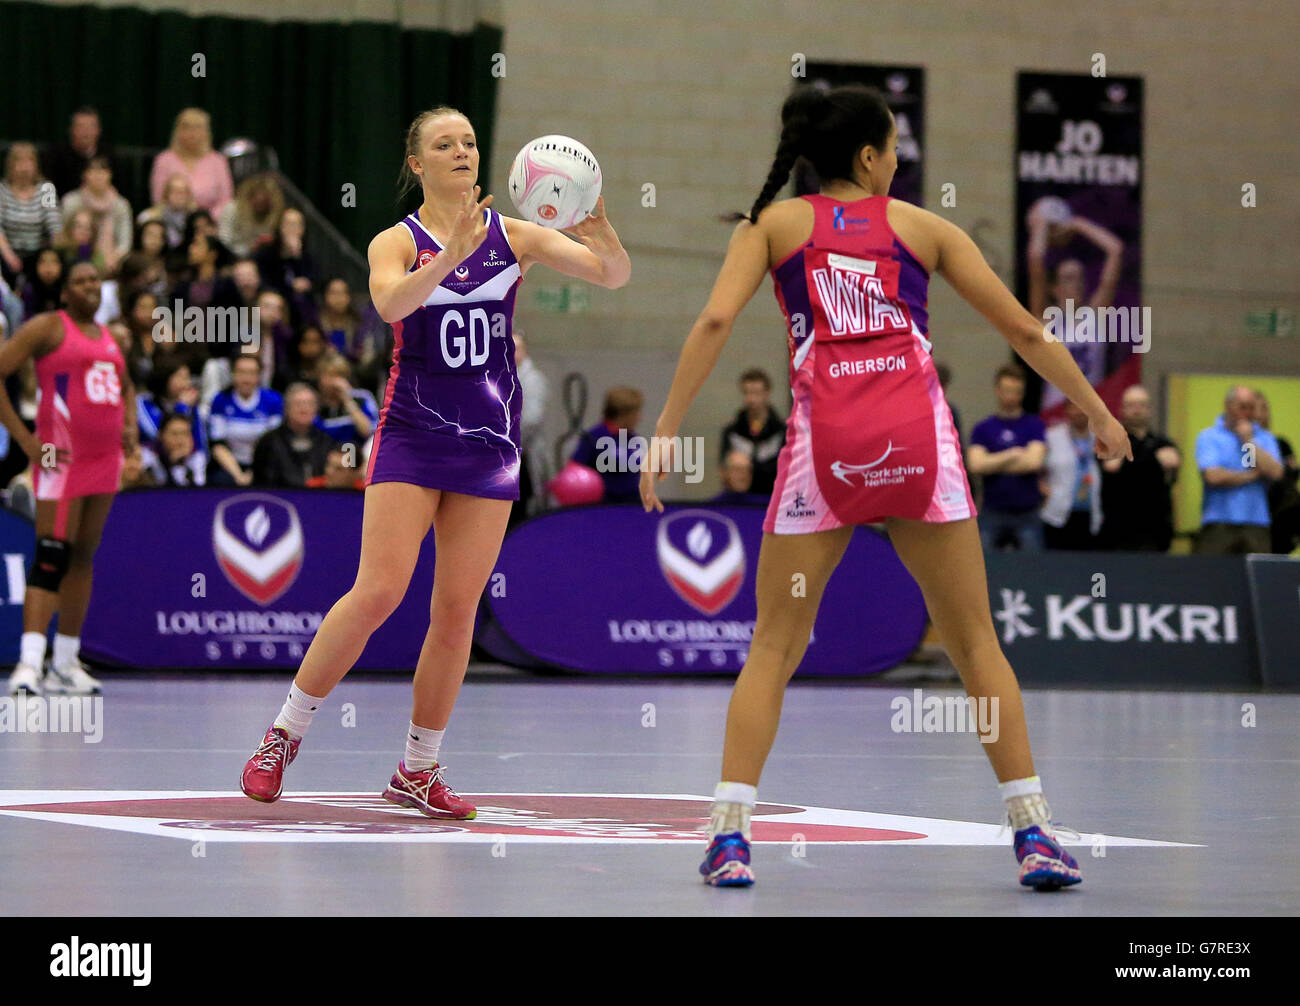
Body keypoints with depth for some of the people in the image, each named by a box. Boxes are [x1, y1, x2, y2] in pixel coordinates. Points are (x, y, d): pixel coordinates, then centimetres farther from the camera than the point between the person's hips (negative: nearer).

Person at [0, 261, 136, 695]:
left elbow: (126, 385, 35)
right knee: (52, 556, -17)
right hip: (62, 455, -7)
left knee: (83, 557, 10)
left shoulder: (107, 336, 18)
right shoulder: (47, 327, -4)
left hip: (105, 457, 7)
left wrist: (130, 426, 14)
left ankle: (66, 663, 16)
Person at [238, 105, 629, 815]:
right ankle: (283, 736, 1)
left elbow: (615, 275, -1)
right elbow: (391, 303, -23)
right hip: (411, 434, -3)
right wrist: (452, 254, -38)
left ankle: (417, 770, 12)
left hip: (490, 445, 3)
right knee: (378, 593, -13)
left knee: (458, 610, 1)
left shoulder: (513, 236, 6)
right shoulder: (397, 243, 0)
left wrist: (599, 231, -23)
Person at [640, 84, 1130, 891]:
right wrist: (1098, 413, 26)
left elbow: (716, 320, -2)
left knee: (774, 649, 7)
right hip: (918, 436, 0)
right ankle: (1036, 835, 6)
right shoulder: (922, 227, 15)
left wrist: (667, 430, -2)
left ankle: (730, 837, -3)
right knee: (976, 645, 8)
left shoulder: (774, 223, 13)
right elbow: (1023, 329, 16)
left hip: (826, 441, 0)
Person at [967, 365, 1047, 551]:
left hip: (1027, 513, -1)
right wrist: (1012, 455, -5)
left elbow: (1034, 461, -8)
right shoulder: (982, 428, 8)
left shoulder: (1034, 425, 6)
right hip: (993, 513, 1)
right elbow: (975, 465, -6)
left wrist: (994, 464, -2)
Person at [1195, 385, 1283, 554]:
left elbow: (1275, 472, -1)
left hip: (1257, 526, 2)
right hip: (1219, 526, -2)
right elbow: (1213, 476, -9)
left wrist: (1249, 441, 0)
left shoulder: (1265, 439, 16)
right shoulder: (1208, 437, 6)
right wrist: (1252, 475, 0)